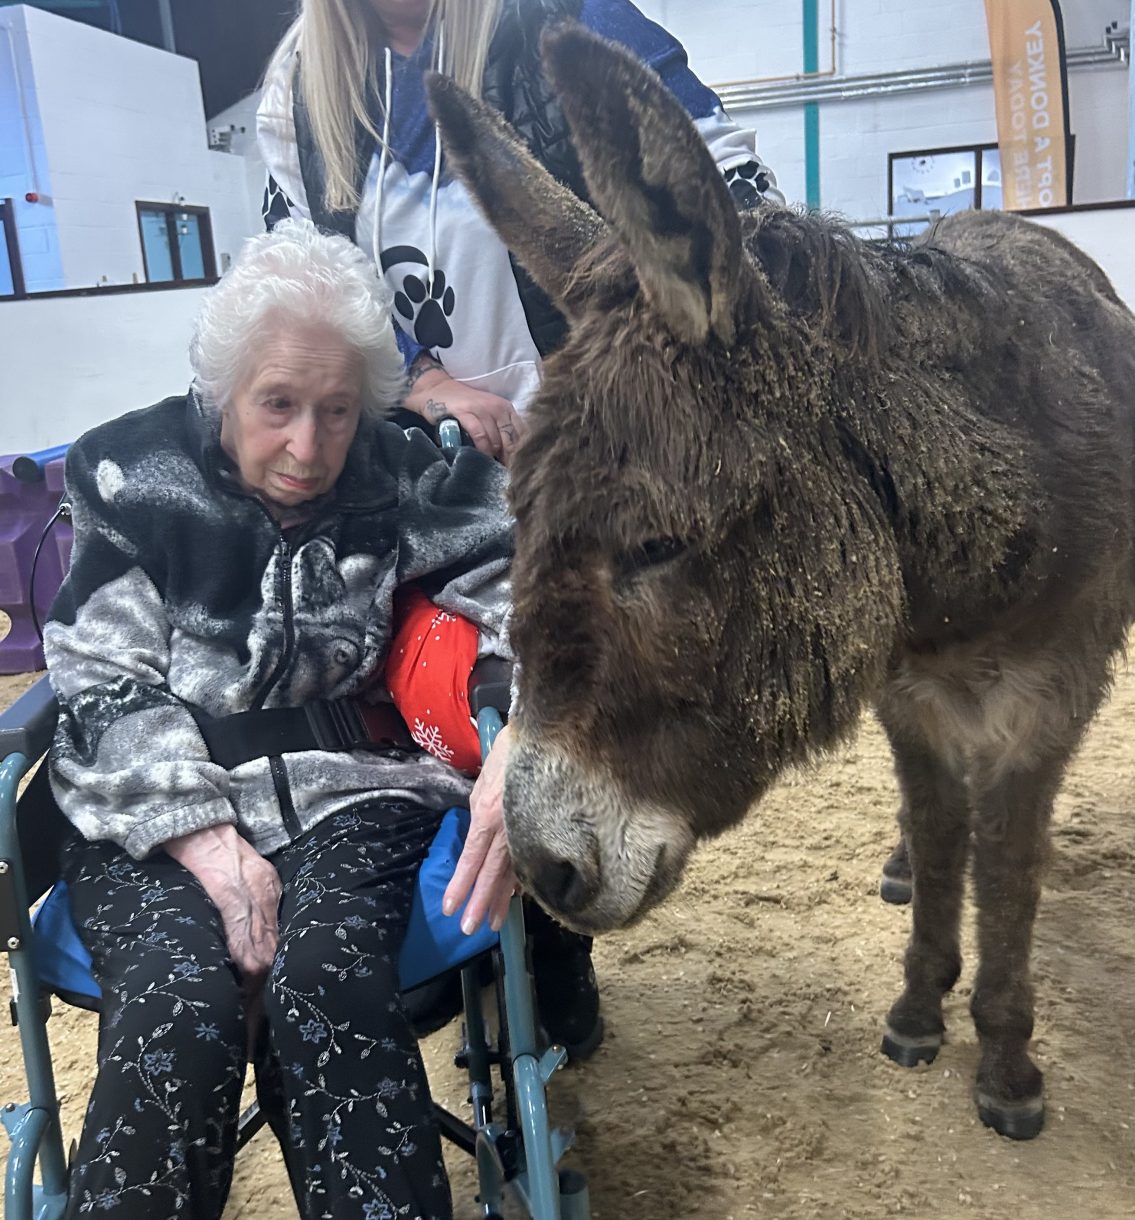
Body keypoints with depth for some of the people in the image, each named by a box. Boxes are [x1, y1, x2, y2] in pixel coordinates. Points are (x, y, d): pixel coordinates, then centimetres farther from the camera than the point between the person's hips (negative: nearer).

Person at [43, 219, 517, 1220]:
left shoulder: (401, 483, 2)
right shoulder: (134, 477, 2)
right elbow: (106, 685, -1)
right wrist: (205, 837, -16)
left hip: (350, 792, 1)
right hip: (160, 805, 0)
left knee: (324, 975, -29)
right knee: (180, 1005, -28)